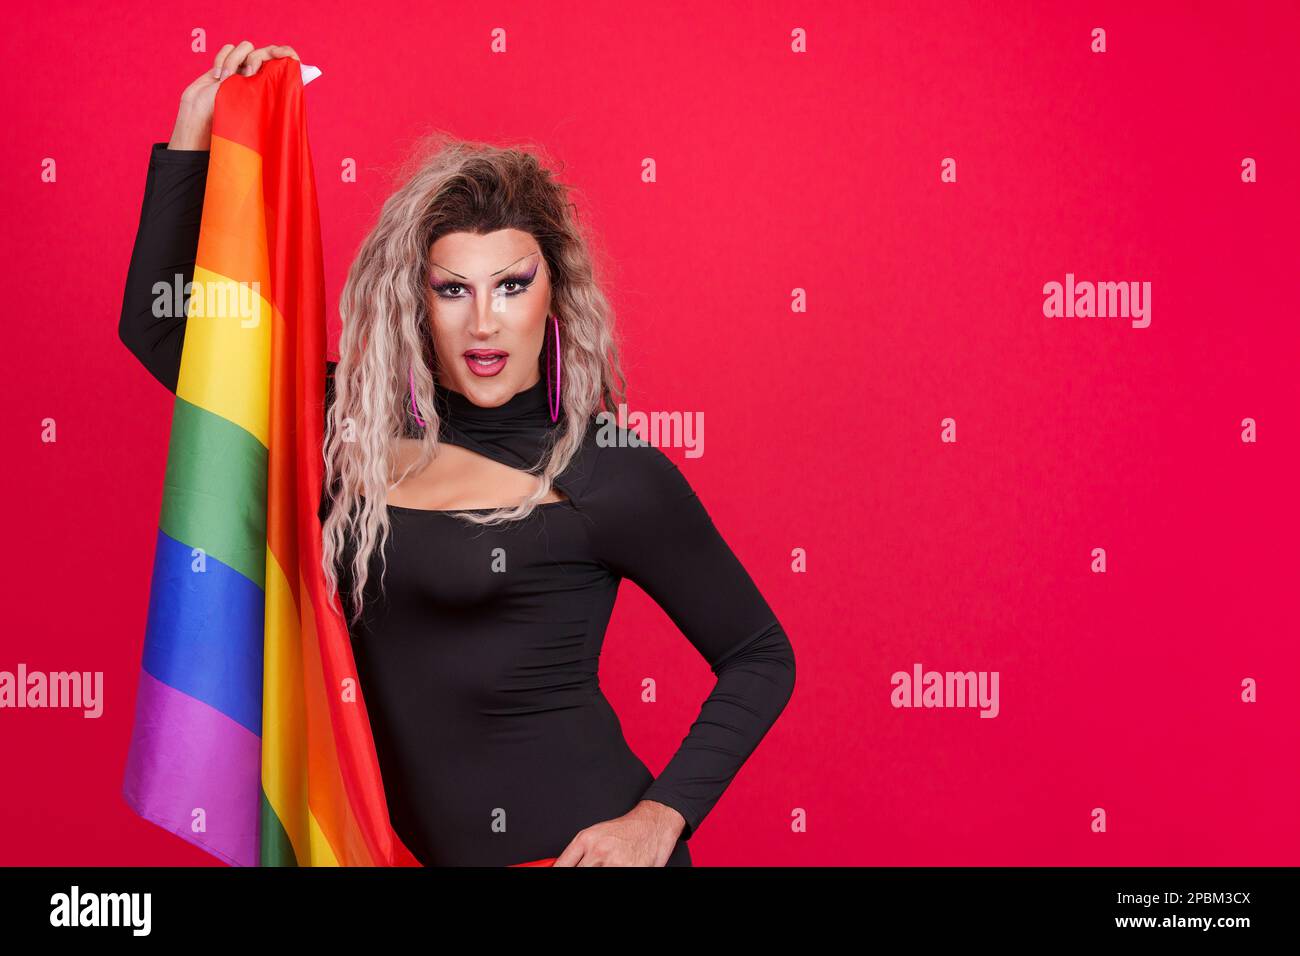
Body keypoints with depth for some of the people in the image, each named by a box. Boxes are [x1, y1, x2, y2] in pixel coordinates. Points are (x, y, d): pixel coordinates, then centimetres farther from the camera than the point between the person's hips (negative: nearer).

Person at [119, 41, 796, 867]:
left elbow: (760, 659, -4)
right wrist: (197, 126, 0)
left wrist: (661, 816, -13)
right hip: (419, 845, 5)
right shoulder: (355, 435, 0)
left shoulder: (611, 473, -12)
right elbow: (159, 325, 6)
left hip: (583, 845, -5)